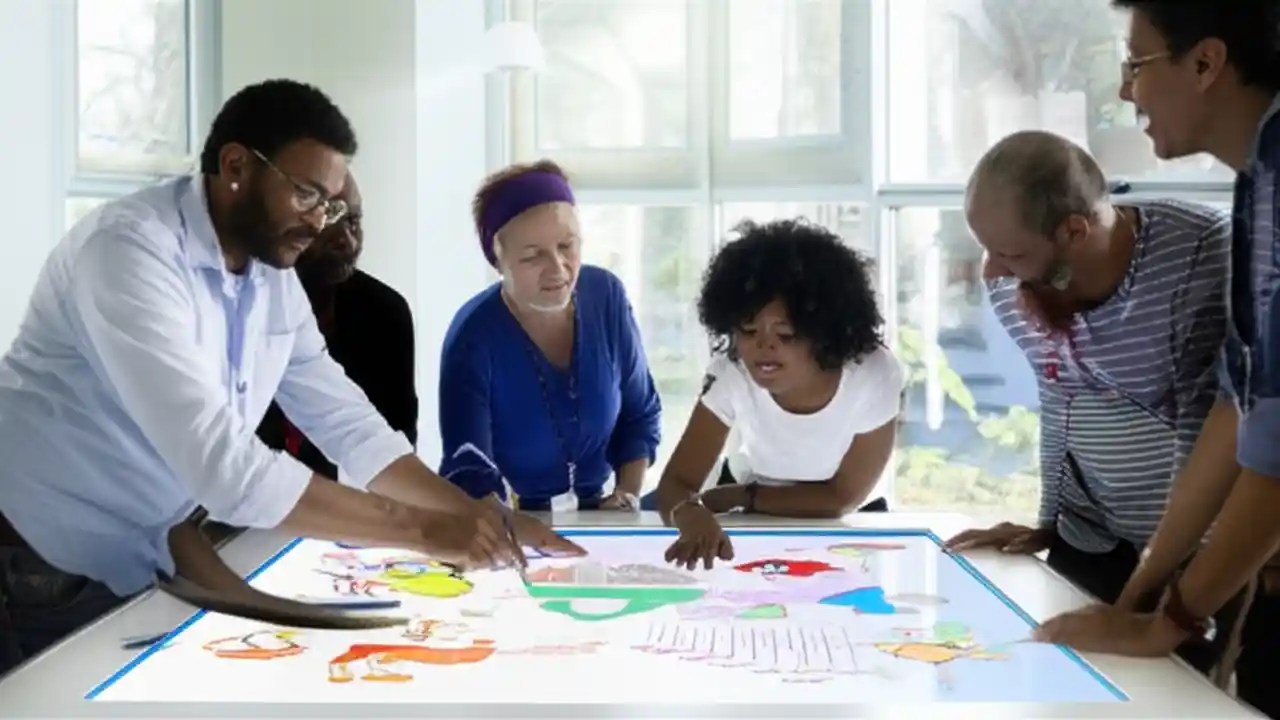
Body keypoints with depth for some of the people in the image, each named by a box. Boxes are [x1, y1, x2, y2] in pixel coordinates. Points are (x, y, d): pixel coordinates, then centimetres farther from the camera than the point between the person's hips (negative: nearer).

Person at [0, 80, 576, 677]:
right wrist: (424, 531, -30)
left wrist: (480, 517, -9)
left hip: (141, 572, 7)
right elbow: (225, 469, -34)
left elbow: (351, 429, 4)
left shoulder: (274, 279, 1)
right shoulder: (129, 251, -25)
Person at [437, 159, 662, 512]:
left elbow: (640, 415, 5)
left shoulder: (606, 296, -6)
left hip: (593, 516, 4)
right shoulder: (473, 336, -18)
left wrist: (628, 493, -8)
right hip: (512, 524, -3)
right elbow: (469, 469, -26)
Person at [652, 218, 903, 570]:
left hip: (842, 526, -1)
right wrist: (695, 517, -53)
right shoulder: (730, 373, -27)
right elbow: (675, 483, -29)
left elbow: (841, 498, -20)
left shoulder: (875, 376, -31)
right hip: (749, 518, 2)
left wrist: (731, 498, -20)